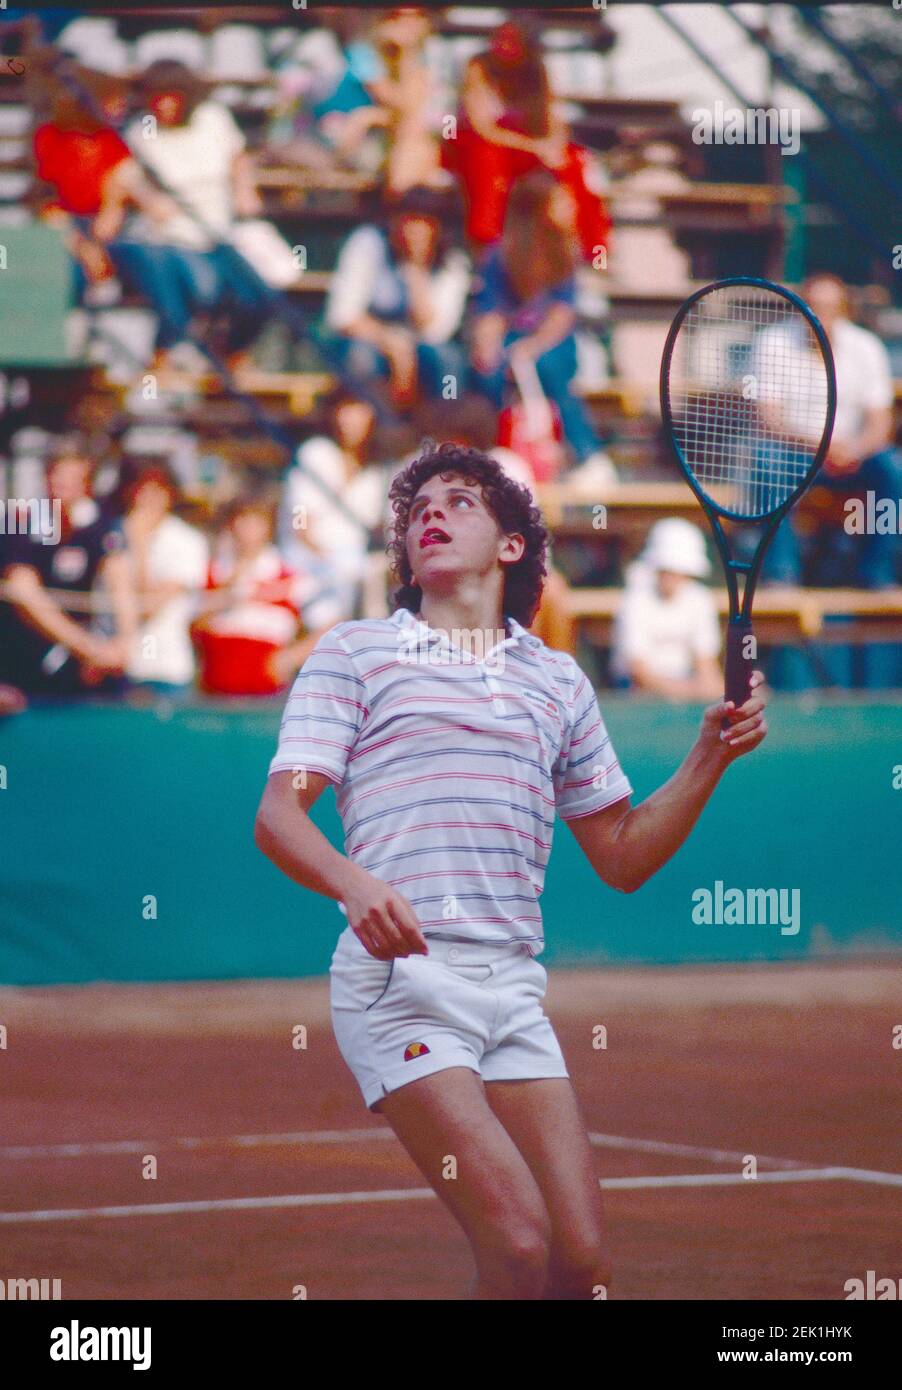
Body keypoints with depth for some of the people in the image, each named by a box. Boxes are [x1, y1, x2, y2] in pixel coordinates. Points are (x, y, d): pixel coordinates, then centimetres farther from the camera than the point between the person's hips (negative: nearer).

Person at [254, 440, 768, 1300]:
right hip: (399, 979, -5)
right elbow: (278, 816, -1)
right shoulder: (353, 655, 9)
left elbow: (622, 858, 22)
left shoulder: (557, 681, 20)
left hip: (514, 991, 5)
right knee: (522, 1244, -19)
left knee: (583, 1260, -5)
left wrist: (709, 757, 8)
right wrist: (355, 884, -22)